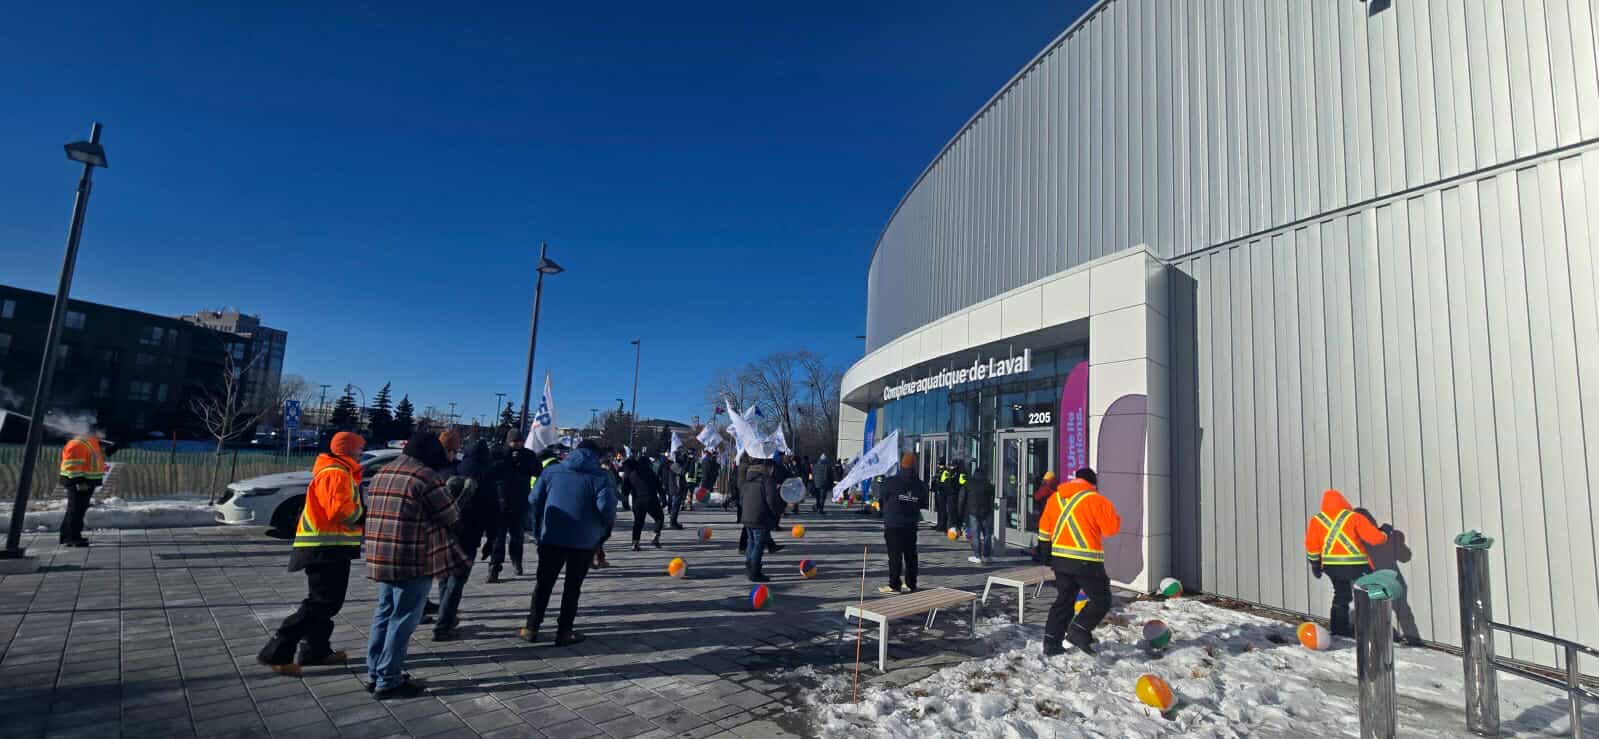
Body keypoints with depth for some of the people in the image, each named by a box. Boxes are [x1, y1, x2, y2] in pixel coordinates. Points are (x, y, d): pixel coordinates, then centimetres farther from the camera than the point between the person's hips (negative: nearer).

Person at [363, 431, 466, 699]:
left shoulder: (383, 472, 13)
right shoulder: (426, 476, -14)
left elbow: (372, 510, 20)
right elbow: (452, 518, -9)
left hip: (381, 558, 9)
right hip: (412, 561, -8)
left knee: (384, 614, 18)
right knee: (402, 620, 1)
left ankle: (376, 674, 26)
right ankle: (389, 681, 7)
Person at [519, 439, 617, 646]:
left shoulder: (552, 471, 8)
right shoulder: (599, 476, -3)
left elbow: (534, 501, 3)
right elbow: (607, 507, -15)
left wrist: (537, 530, 11)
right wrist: (602, 531, 2)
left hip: (552, 537, 2)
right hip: (585, 541, -2)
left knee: (544, 583, 14)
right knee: (573, 586, 9)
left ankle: (531, 628, 16)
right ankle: (564, 632, 12)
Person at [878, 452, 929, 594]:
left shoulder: (891, 481, -12)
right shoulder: (920, 485, -1)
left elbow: (882, 497, -3)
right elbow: (924, 505, 7)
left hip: (893, 525, -4)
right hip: (911, 525, 4)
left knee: (894, 555, 1)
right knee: (910, 555, 12)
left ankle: (894, 584, 4)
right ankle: (910, 584, 18)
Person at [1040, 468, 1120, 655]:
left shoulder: (1055, 498, 9)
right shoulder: (1096, 500, -8)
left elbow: (1044, 529, 12)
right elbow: (1112, 527, -7)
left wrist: (1045, 553, 23)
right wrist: (1111, 514, 13)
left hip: (1059, 559, 6)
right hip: (1086, 561, -6)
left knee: (1064, 600, 17)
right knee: (1101, 600, 8)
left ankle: (1051, 642, 14)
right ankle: (1079, 631, -9)